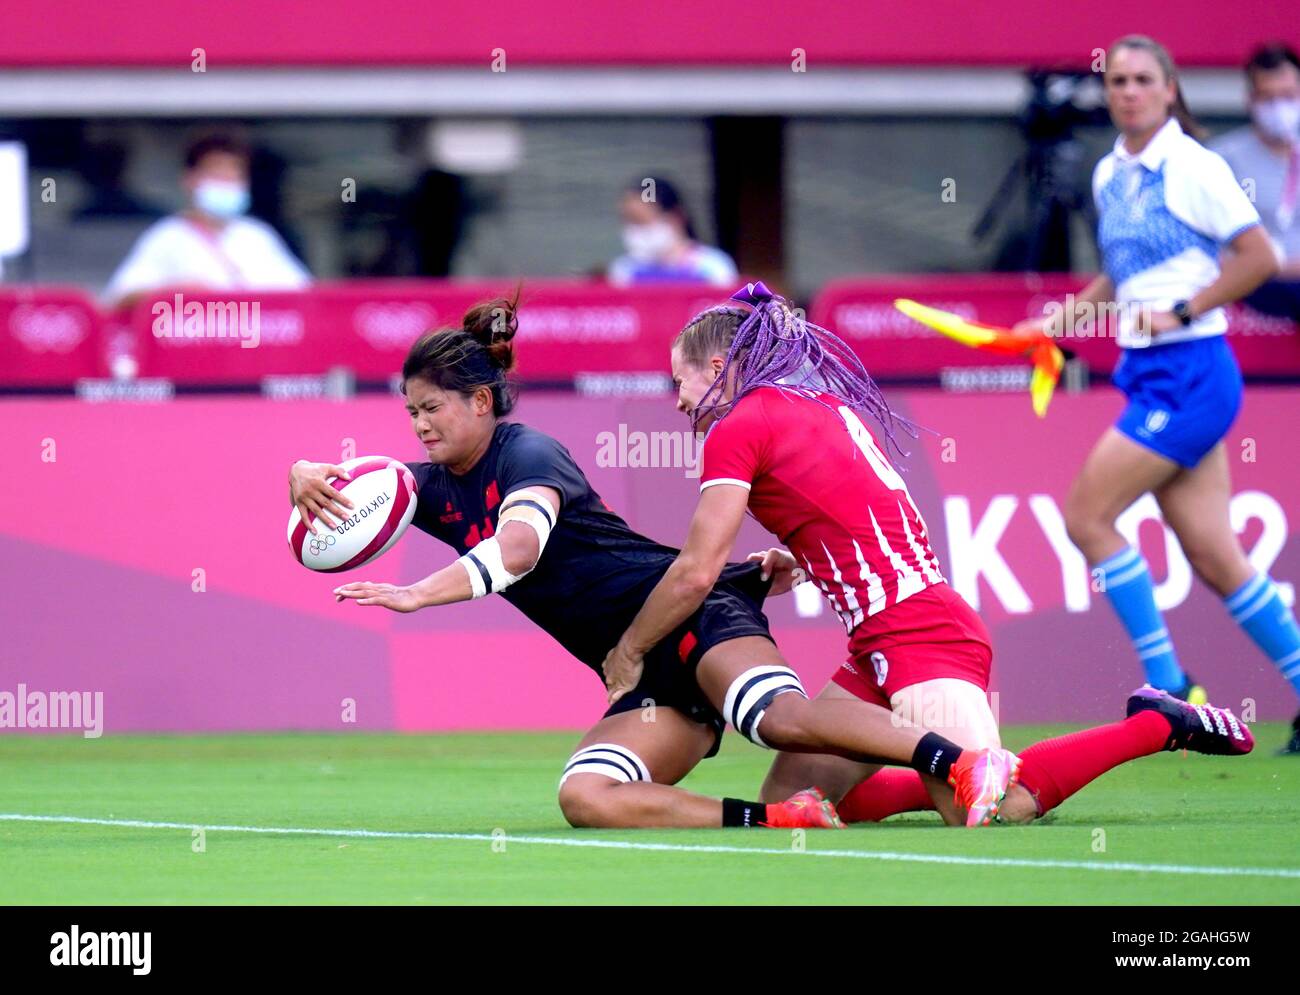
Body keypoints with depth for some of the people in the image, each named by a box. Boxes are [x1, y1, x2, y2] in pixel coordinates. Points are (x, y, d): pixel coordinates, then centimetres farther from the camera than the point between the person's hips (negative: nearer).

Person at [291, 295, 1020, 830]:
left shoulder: (528, 453, -8)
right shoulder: (440, 492, 16)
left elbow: (517, 547, -26)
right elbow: (354, 484, 13)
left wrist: (416, 595, -31)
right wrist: (309, 480, -11)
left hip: (691, 615, -7)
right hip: (646, 679, 7)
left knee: (778, 715, -37)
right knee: (585, 798, -23)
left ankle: (960, 763, -47)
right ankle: (774, 818, -28)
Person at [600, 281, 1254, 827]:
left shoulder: (740, 429, -4)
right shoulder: (825, 406, 22)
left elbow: (696, 572, -8)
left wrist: (628, 652, 5)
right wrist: (798, 562, 15)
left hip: (912, 631, -9)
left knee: (991, 810, -26)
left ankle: (1158, 725, -11)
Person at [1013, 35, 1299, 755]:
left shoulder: (1193, 168, -9)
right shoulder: (1109, 176, 14)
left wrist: (1181, 311, -16)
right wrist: (1061, 321, 17)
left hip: (1190, 368, -8)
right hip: (1147, 373, 8)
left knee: (1087, 517, -10)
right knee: (1215, 561, 5)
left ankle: (1170, 690, -5)